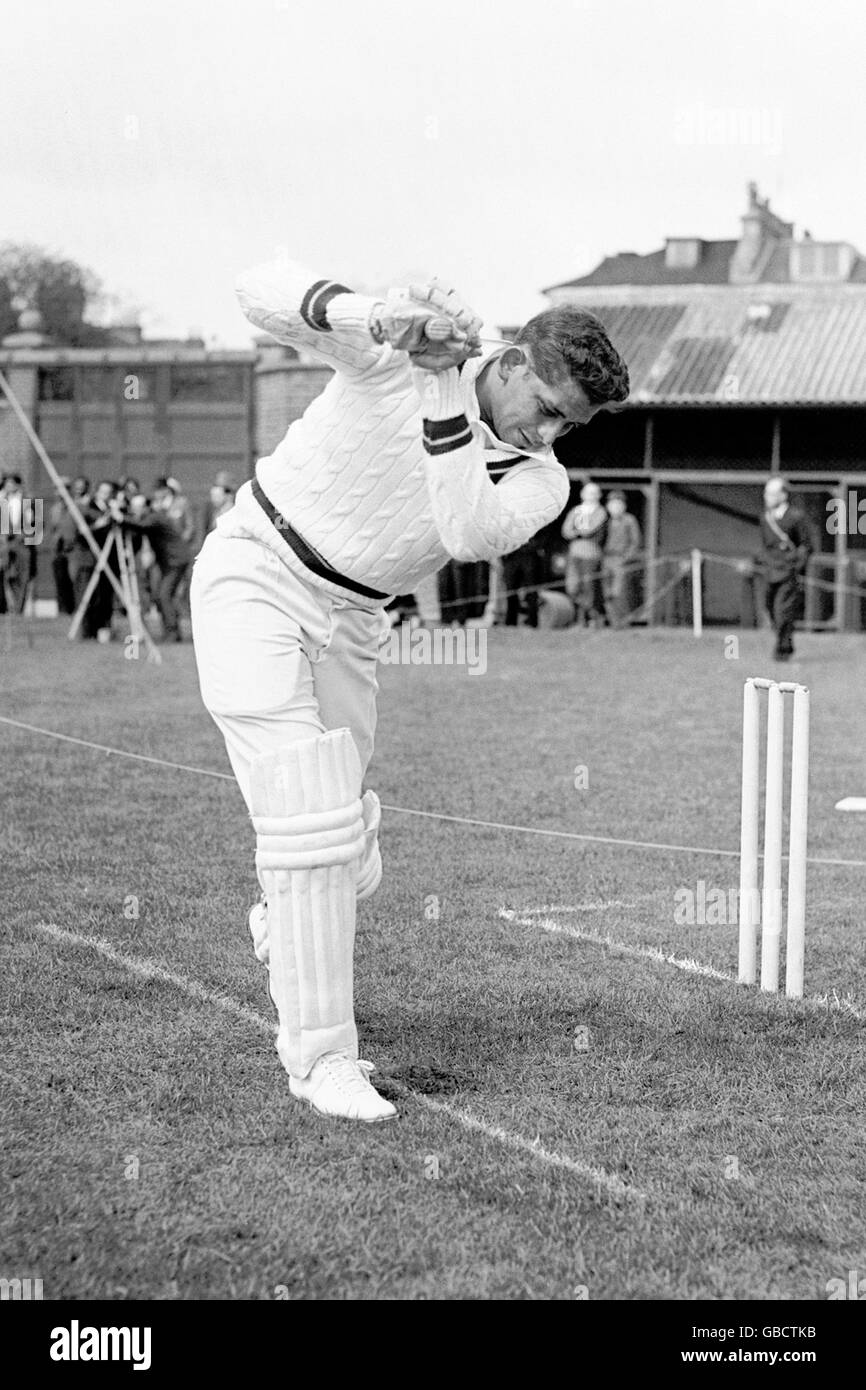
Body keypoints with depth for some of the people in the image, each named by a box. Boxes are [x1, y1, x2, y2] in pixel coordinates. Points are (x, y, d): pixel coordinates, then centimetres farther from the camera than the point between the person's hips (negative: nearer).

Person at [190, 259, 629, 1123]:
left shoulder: (540, 480, -7)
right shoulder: (400, 351, -16)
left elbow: (470, 535, -28)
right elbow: (260, 293, -26)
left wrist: (445, 398, -32)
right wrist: (369, 315, -44)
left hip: (347, 626, 5)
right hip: (253, 575, -5)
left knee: (348, 866, 6)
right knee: (312, 818, -16)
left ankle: (282, 933, 42)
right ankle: (323, 1059, -8)